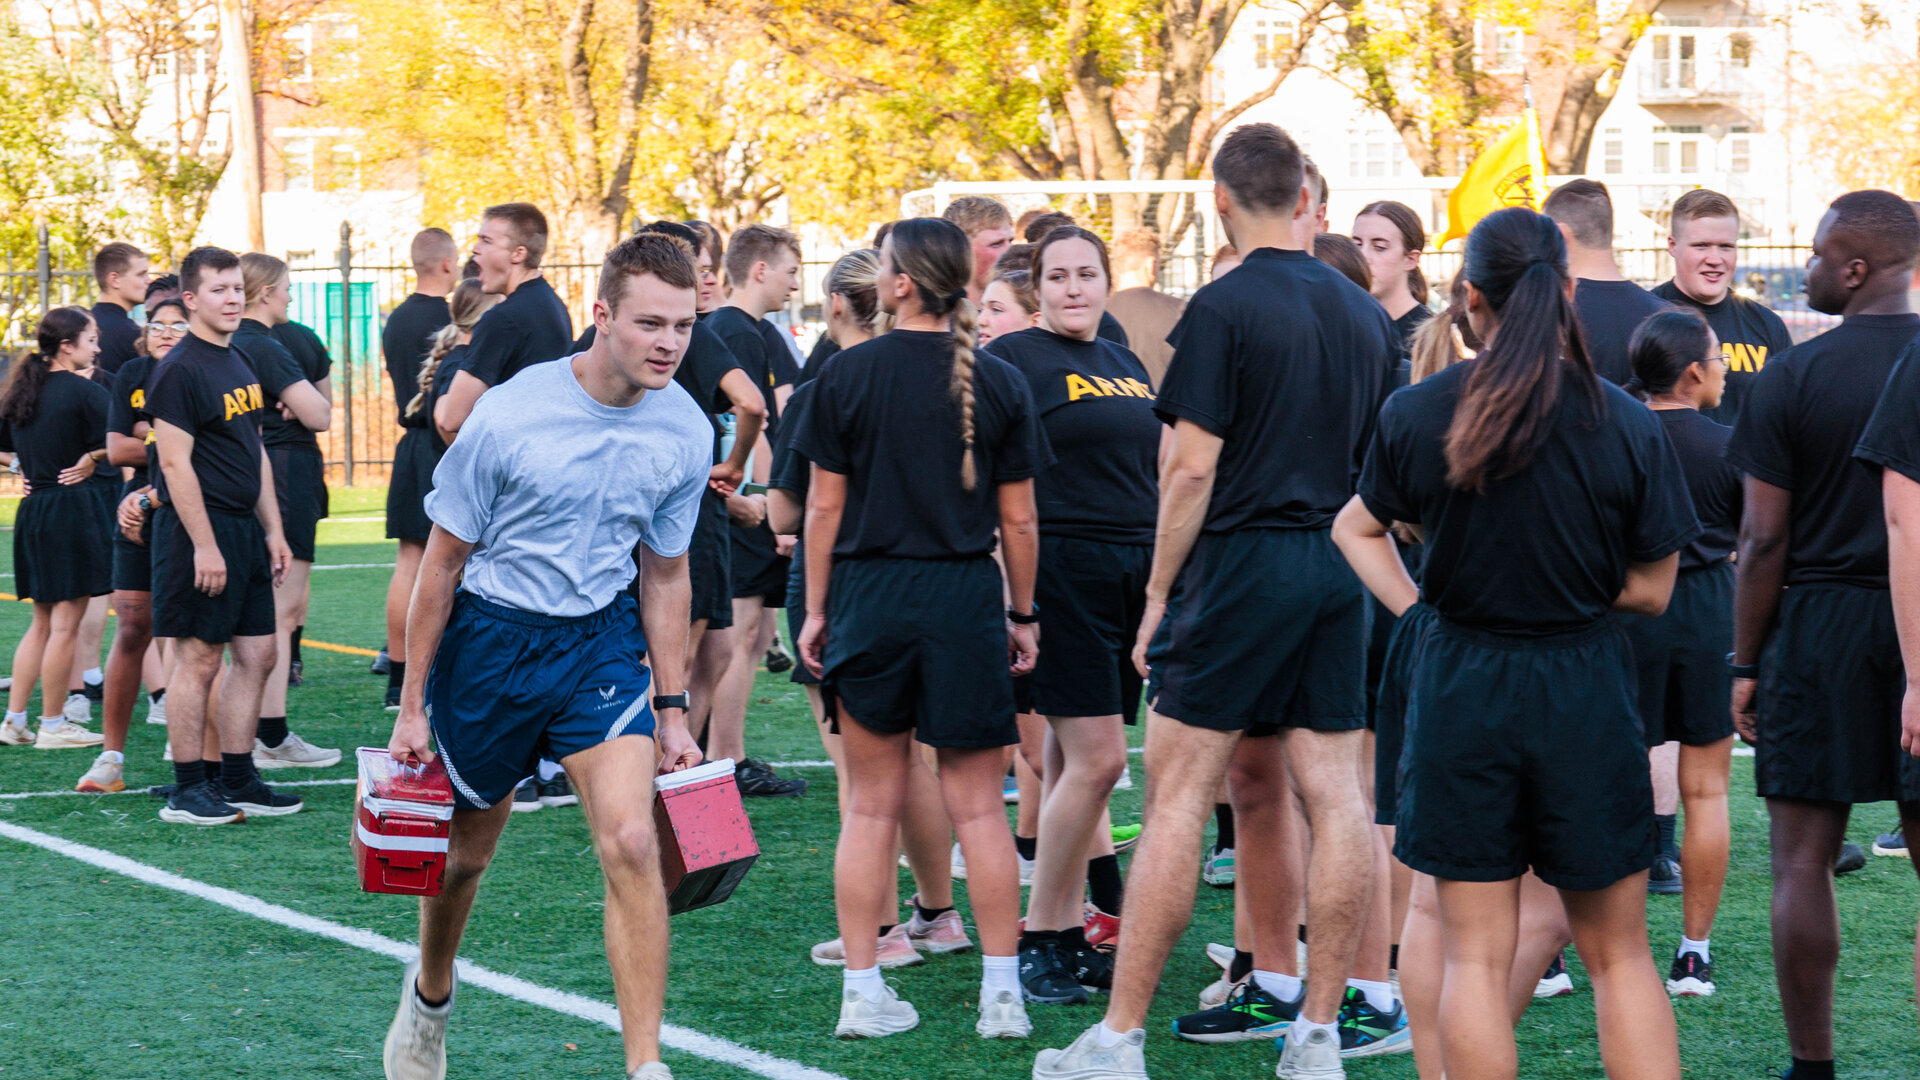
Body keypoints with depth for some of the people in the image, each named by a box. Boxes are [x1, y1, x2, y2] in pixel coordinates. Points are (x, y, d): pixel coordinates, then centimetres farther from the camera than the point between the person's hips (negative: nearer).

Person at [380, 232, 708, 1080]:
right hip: (491, 637, -2)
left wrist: (672, 709, 8)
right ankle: (429, 997, 45)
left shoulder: (686, 432, -7)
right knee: (466, 852, 14)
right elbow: (443, 560, -8)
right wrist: (413, 706, -5)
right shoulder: (510, 418, -19)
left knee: (632, 843, -17)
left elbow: (665, 572, 7)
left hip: (601, 638, 2)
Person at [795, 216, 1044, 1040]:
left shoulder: (847, 375, -3)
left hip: (869, 596, 0)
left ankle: (862, 994, 9)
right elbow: (1018, 520, 3)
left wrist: (815, 609, 8)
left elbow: (825, 507, -1)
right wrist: (1022, 615, 13)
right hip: (965, 598, 0)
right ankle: (1001, 995, 5)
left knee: (873, 806, 8)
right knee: (977, 805, 6)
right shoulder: (999, 384, -1)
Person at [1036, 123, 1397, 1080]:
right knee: (1334, 795, 5)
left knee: (1176, 794, -3)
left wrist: (1159, 591, -5)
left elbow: (1192, 468, -12)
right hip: (1339, 572, 6)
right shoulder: (1365, 314, 11)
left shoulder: (1224, 308, -9)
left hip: (1240, 563, -6)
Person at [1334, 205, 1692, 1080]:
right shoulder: (1626, 424, -8)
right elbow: (1652, 590, -1)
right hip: (1584, 687, -1)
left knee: (1474, 958, 6)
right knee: (1617, 954, 11)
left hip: (1460, 683, 1)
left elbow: (1359, 527, 13)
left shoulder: (1415, 414, -4)